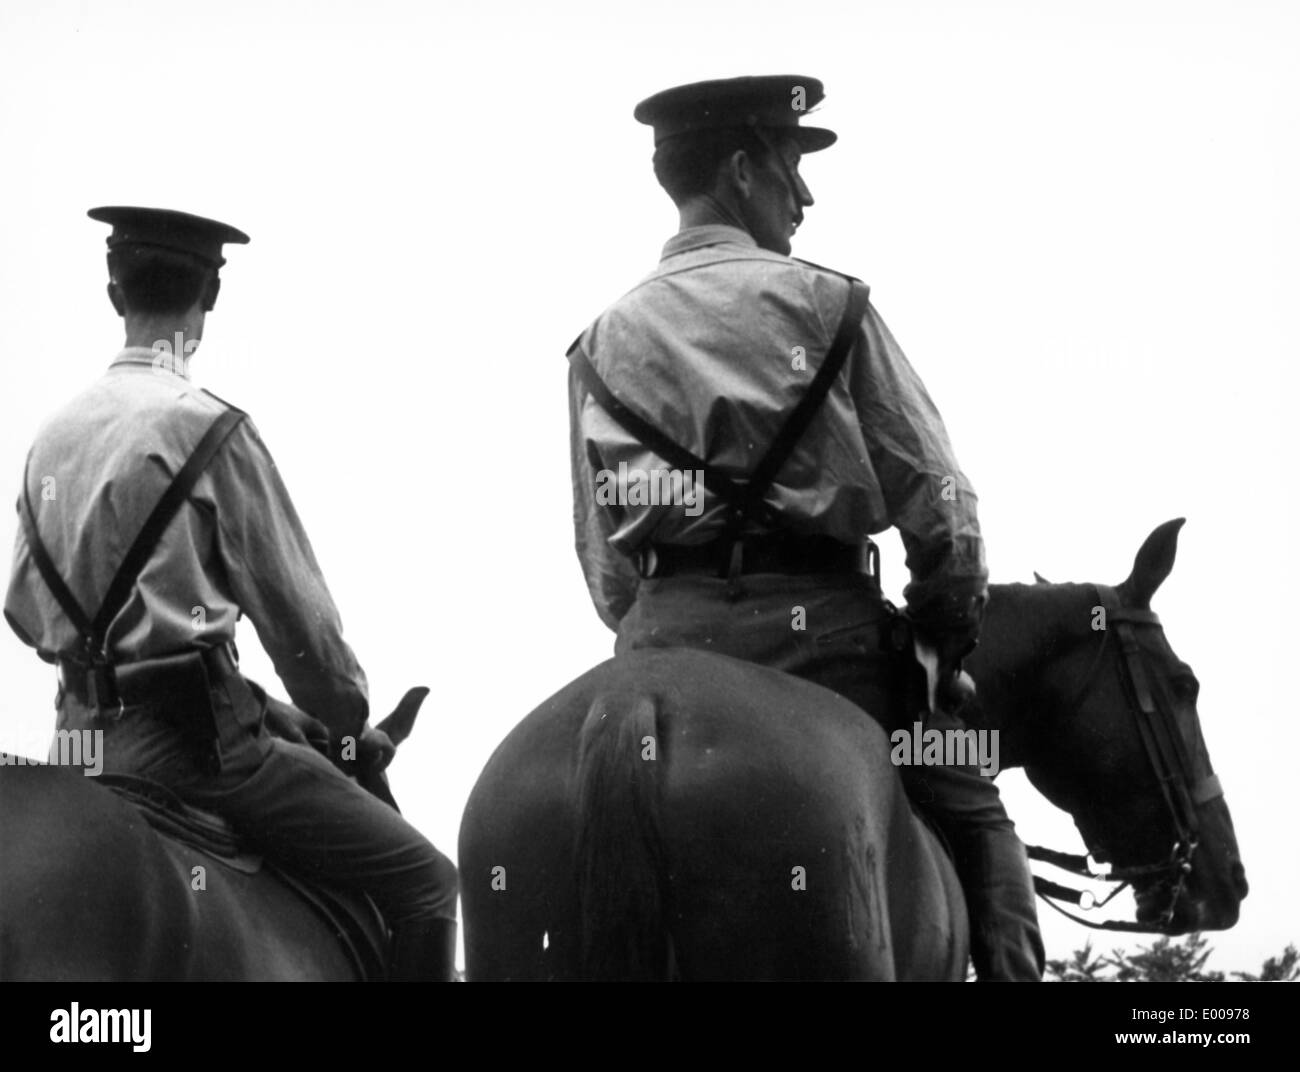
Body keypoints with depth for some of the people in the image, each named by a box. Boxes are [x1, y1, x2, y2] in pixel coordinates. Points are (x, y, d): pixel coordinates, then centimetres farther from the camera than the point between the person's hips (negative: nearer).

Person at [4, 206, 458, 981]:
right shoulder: (208, 428, -12)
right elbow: (295, 611, -7)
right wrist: (353, 720, 8)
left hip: (82, 733, 9)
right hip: (192, 734, -8)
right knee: (424, 881, -7)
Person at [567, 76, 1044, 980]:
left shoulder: (602, 340, 14)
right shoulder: (822, 302, 1)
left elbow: (603, 565, 13)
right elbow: (935, 497, -1)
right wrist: (954, 636, 9)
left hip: (665, 636, 4)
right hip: (816, 625, -4)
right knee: (973, 820, 5)